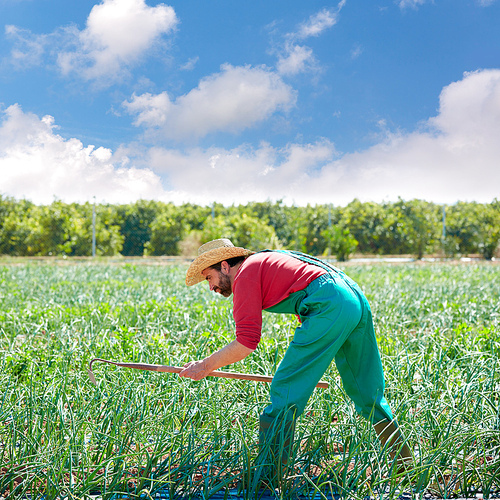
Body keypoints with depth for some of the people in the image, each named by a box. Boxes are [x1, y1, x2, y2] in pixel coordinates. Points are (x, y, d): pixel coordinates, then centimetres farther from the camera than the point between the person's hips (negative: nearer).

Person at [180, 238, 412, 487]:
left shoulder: (245, 274, 2)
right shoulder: (266, 262, 29)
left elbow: (246, 343, -6)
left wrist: (205, 365, 6)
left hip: (331, 306, -10)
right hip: (357, 298, 10)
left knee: (284, 391, -3)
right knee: (367, 392, 20)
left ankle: (266, 478, 1)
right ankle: (403, 462, 31)